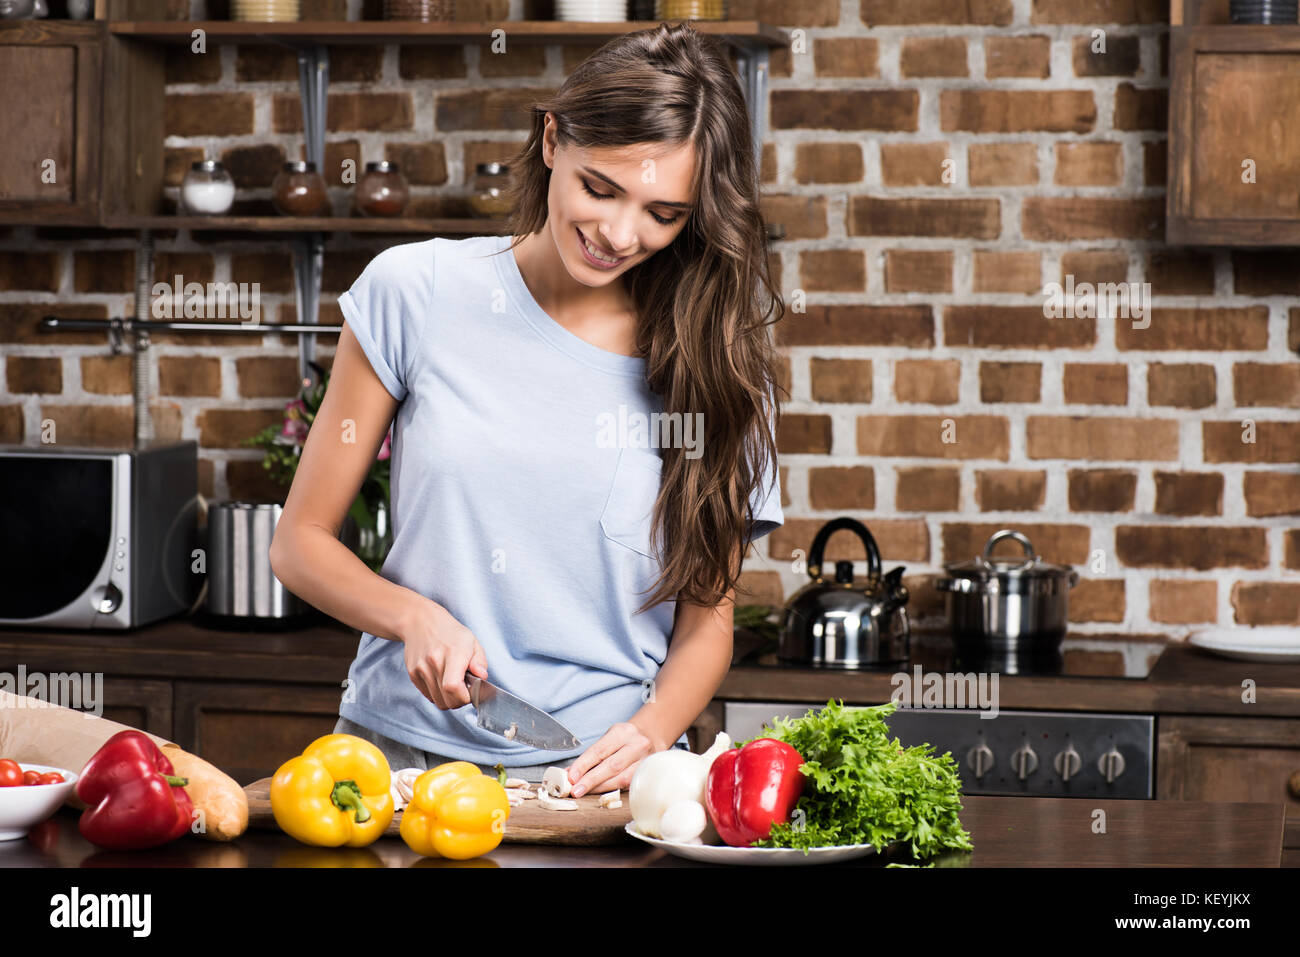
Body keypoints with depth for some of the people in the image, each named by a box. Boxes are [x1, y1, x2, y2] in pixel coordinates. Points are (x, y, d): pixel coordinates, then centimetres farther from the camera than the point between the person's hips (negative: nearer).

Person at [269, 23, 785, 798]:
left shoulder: (716, 356, 5)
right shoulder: (415, 292, 2)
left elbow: (708, 615, 9)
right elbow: (303, 542, 8)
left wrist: (652, 732, -10)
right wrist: (414, 616, -10)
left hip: (601, 772, 1)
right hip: (409, 752, 0)